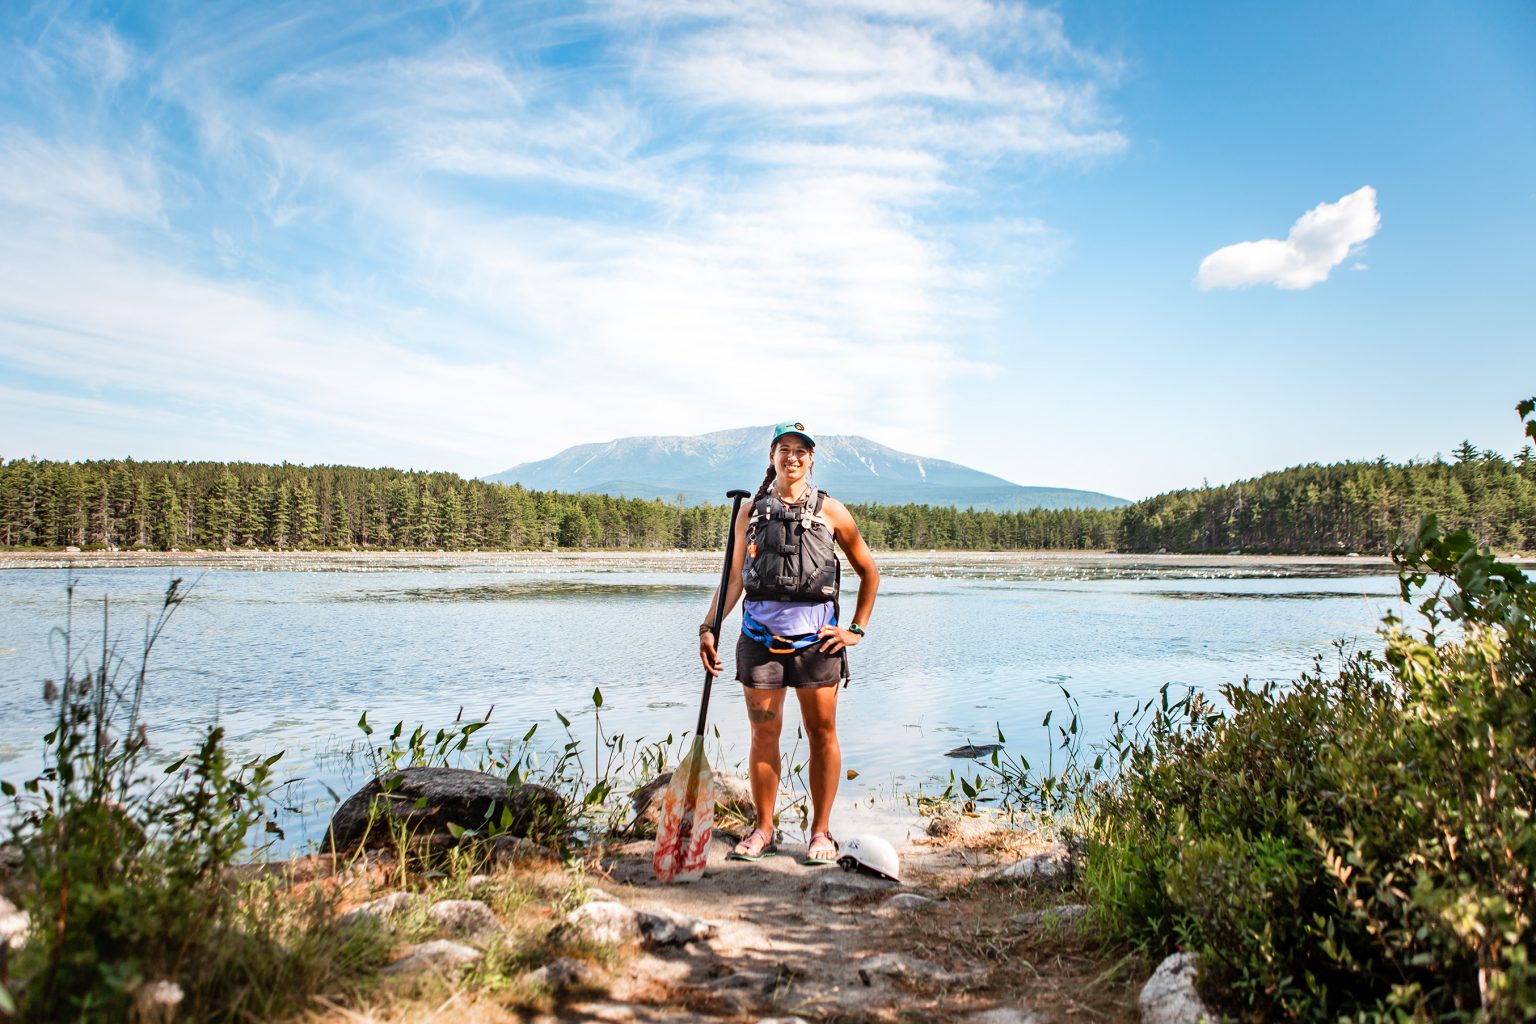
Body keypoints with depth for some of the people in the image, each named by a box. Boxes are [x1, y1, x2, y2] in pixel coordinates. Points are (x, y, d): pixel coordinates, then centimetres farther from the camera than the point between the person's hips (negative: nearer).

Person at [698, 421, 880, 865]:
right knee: (763, 733, 6)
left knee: (822, 734, 3)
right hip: (760, 634, 1)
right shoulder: (750, 512, 11)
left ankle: (821, 832, 15)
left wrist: (856, 629, 6)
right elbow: (734, 578, 6)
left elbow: (869, 571, 13)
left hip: (816, 637, -1)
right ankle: (763, 831, 17)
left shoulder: (830, 511, 6)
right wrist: (708, 628, -5)